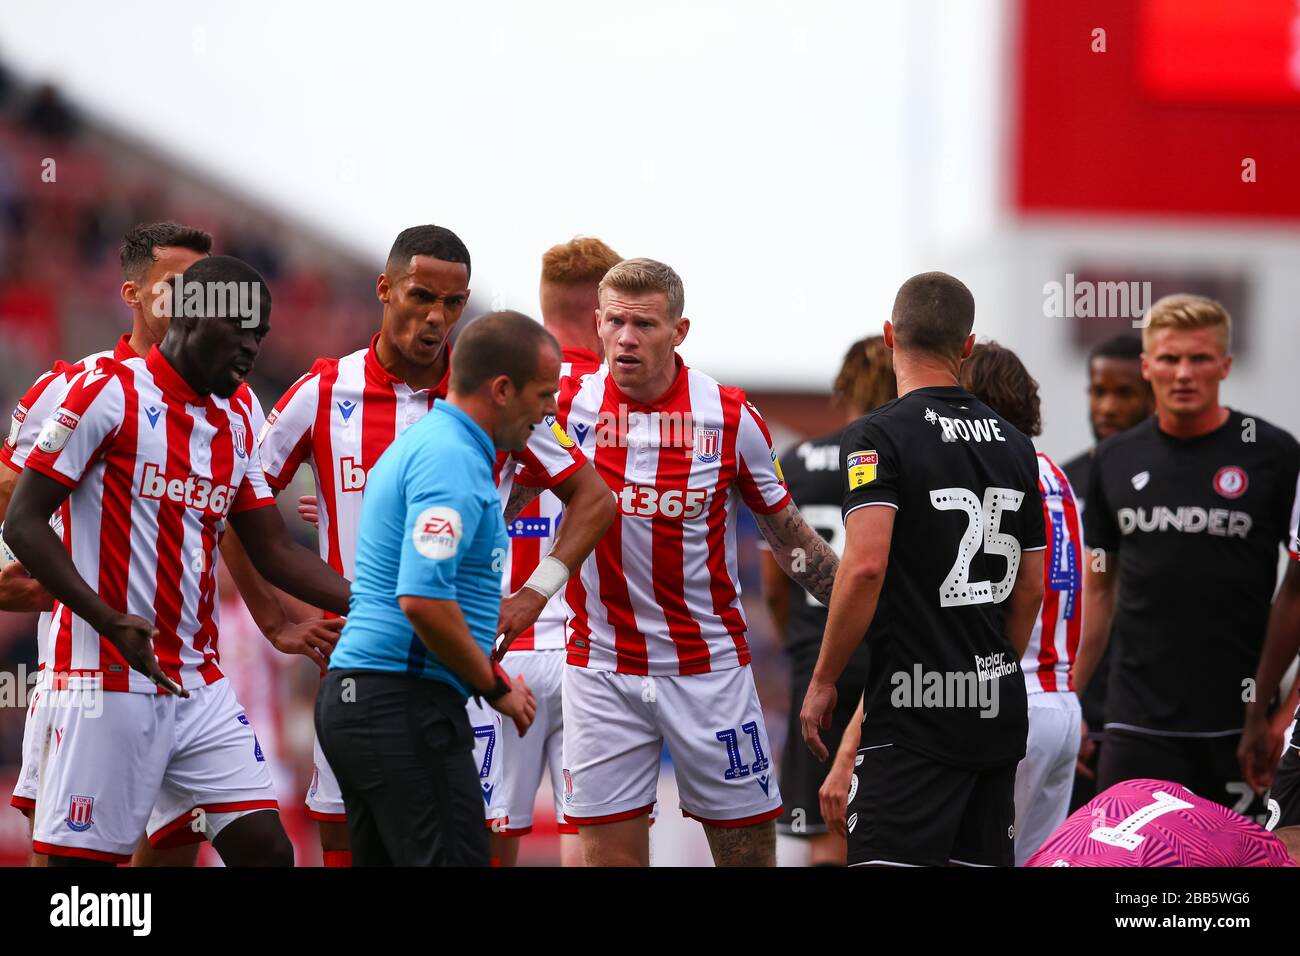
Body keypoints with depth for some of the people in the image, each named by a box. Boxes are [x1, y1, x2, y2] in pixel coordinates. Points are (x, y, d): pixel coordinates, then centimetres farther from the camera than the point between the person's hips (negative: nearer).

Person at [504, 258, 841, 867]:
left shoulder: (731, 417, -4)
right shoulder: (567, 407, -3)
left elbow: (790, 537, 7)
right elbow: (494, 512, 9)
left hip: (710, 667, 0)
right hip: (601, 672, 0)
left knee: (748, 850, 2)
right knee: (610, 856, -1)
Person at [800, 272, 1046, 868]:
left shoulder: (878, 437, -9)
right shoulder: (1013, 444, 12)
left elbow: (865, 565, -21)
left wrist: (824, 680, -11)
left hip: (914, 711, -7)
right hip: (998, 708, 7)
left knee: (887, 865, -11)